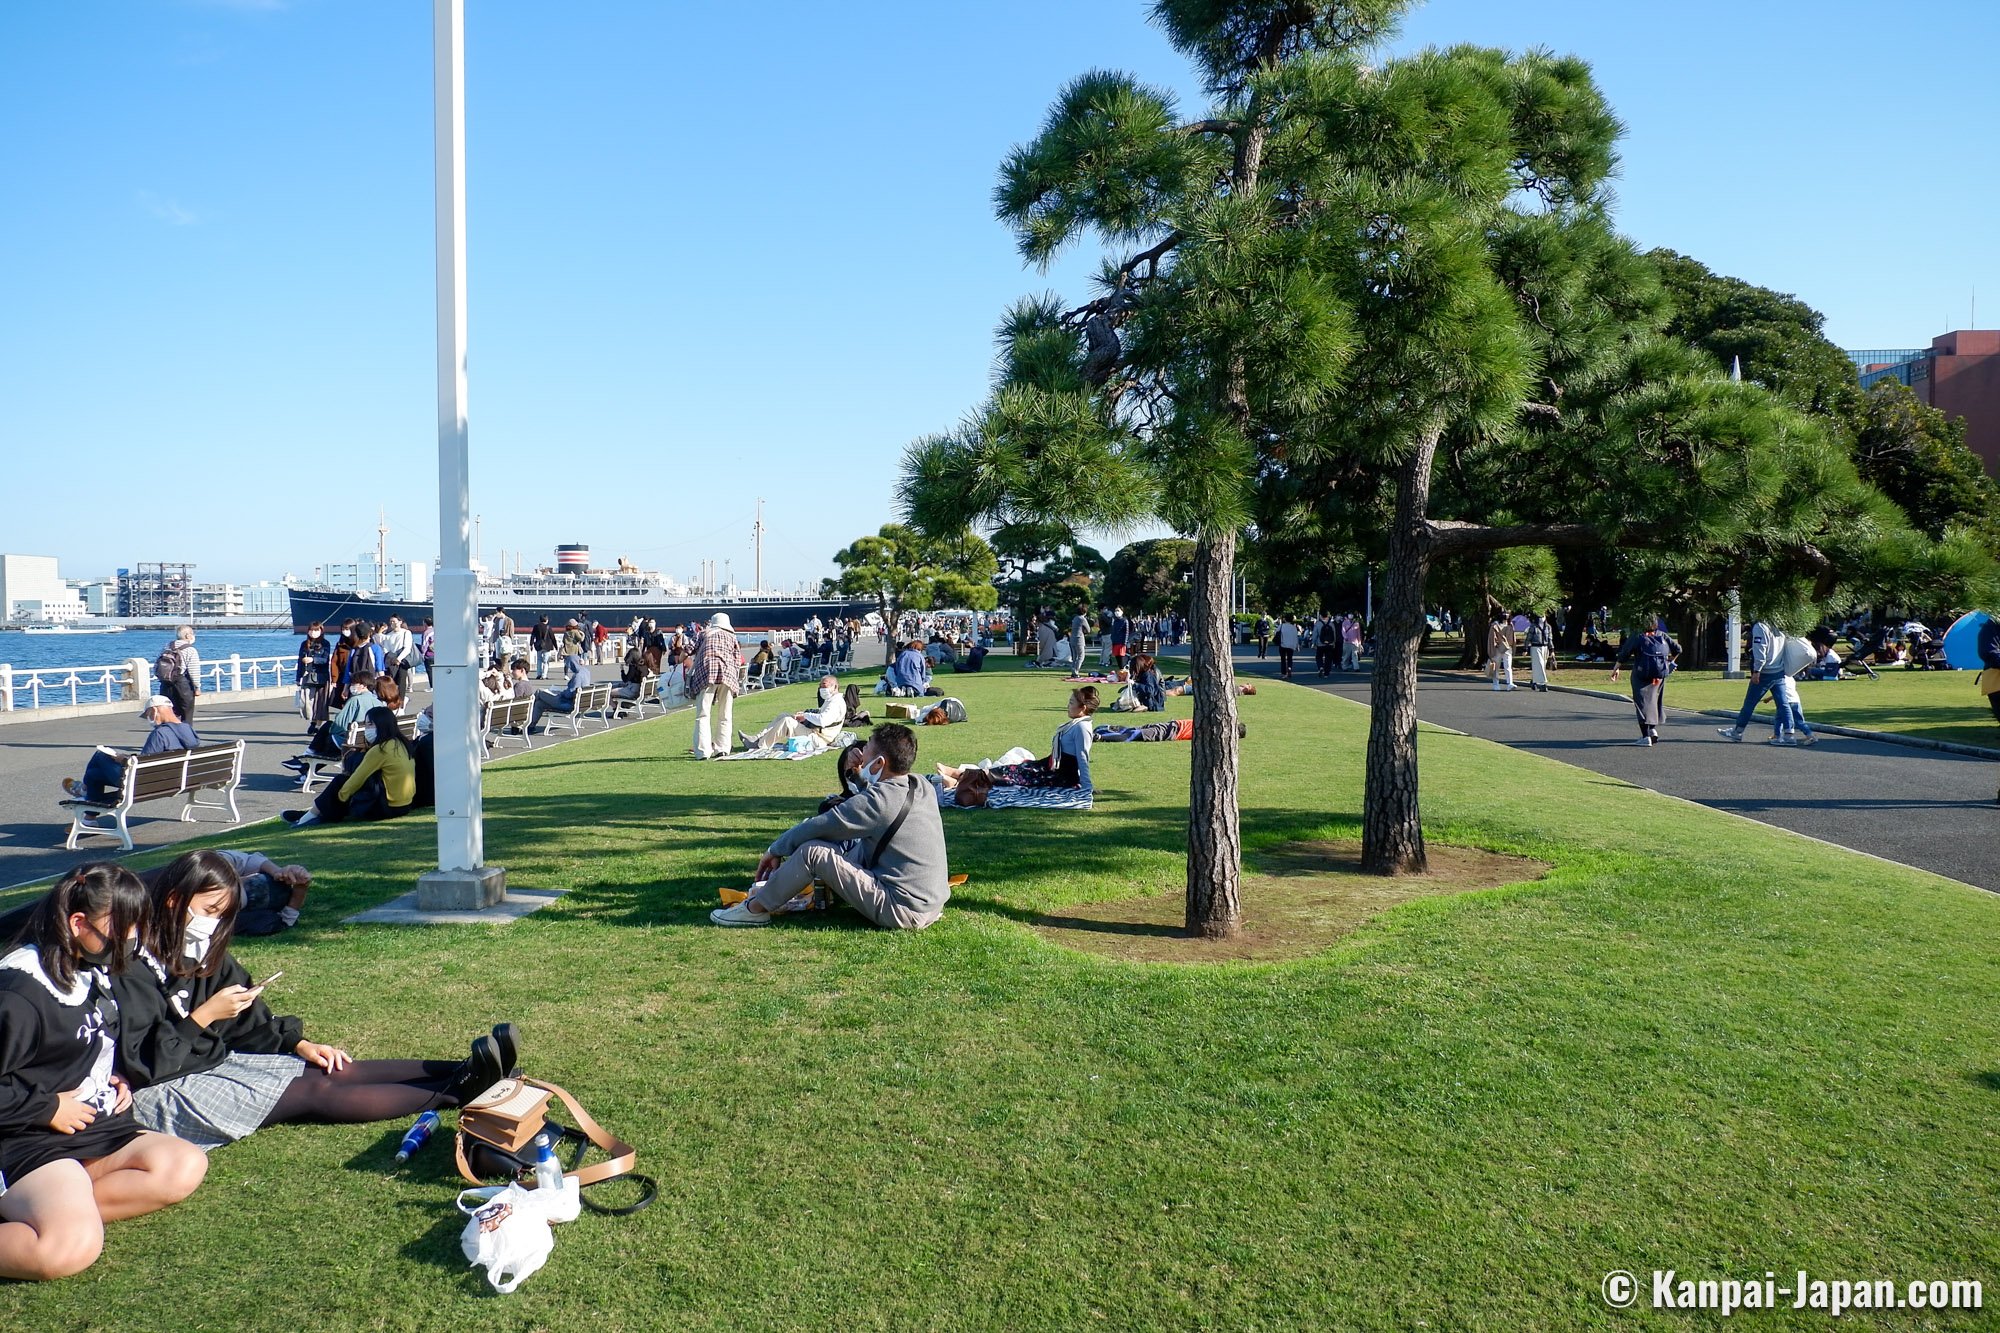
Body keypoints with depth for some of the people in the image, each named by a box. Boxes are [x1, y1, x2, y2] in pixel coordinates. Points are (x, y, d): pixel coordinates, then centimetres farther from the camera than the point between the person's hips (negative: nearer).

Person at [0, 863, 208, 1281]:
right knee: (73, 1248, -33)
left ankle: (53, 1207, -17)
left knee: (185, 1168, -18)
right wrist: (50, 1108, -13)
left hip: (98, 1129, 9)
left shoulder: (96, 972, 11)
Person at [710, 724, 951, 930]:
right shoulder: (921, 786, 3)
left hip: (904, 912, -9)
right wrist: (861, 777, 6)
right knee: (853, 845, 23)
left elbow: (816, 826, -11)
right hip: (933, 902, 9)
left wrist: (775, 850, 4)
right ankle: (779, 885, 33)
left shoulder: (878, 802, -20)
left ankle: (755, 908, 8)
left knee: (812, 851, -10)